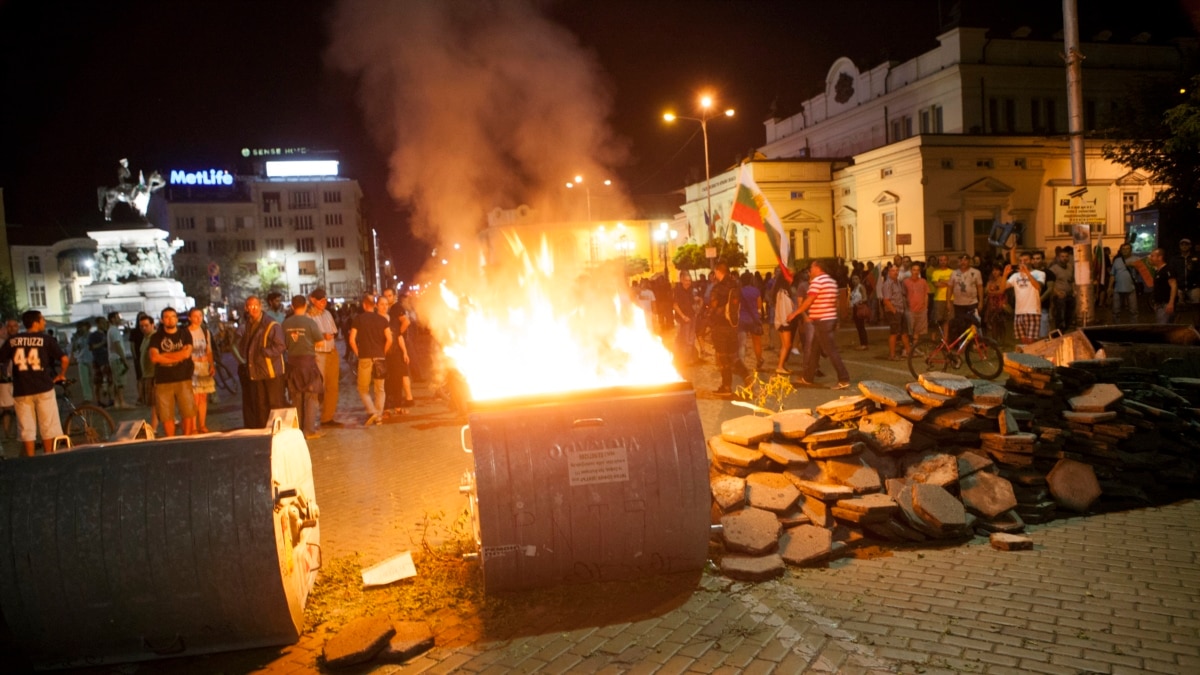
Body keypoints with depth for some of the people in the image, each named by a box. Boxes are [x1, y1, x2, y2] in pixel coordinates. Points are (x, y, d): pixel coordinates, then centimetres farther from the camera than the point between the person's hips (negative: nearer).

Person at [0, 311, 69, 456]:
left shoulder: (12, 340, 4)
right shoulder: (46, 339, -4)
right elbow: (65, 359, -11)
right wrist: (61, 374, 5)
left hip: (21, 390, 2)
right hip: (43, 388, -2)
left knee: (26, 429, 8)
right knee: (47, 427, 9)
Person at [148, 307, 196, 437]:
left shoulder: (185, 334, 7)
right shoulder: (156, 337, 7)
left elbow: (187, 353, -8)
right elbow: (154, 358, -8)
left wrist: (164, 355, -6)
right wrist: (178, 355, -9)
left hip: (184, 379, 0)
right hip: (163, 381, 0)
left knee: (188, 413, -1)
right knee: (166, 416, 2)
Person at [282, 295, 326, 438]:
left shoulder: (286, 323, -2)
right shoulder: (309, 322, -12)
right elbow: (320, 342, -8)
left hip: (293, 362, 4)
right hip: (308, 361, -4)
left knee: (296, 398, 14)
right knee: (311, 397, 3)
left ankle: (297, 429, 20)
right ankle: (310, 430, 2)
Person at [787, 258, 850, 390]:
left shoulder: (817, 280, -14)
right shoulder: (831, 281, 15)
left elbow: (808, 301, -16)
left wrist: (794, 314, -7)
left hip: (822, 321, -10)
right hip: (830, 319, 10)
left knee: (831, 351, -8)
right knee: (814, 350, 16)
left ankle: (844, 380, -8)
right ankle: (807, 378, 24)